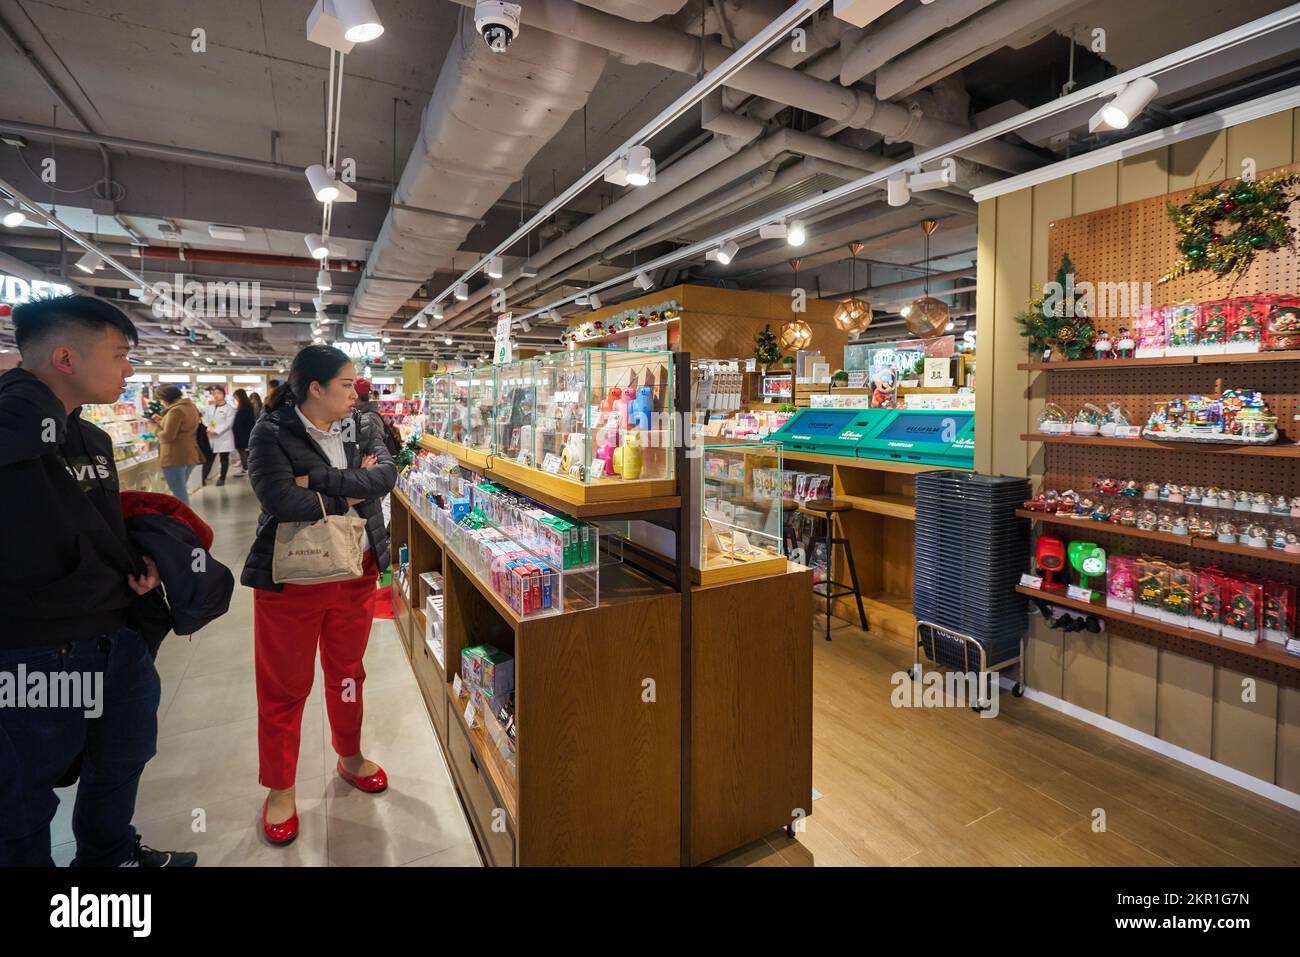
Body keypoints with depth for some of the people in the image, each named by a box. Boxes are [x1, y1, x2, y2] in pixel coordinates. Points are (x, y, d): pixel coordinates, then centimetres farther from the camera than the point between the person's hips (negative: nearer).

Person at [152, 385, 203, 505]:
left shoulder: (175, 410, -18)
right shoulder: (191, 407, 12)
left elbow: (168, 436, -20)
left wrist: (156, 429, -1)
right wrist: (162, 421, 15)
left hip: (175, 456, -10)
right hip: (190, 454, 10)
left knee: (178, 492, -3)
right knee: (182, 489, 19)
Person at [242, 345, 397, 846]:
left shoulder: (361, 428, 3)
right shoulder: (271, 433, -12)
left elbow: (387, 473, -14)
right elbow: (282, 500, -25)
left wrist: (320, 478, -22)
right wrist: (351, 493, -15)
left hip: (356, 573, 5)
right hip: (291, 579, -4)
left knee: (347, 673, 20)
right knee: (284, 687, 10)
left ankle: (350, 758, 42)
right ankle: (280, 788, 31)